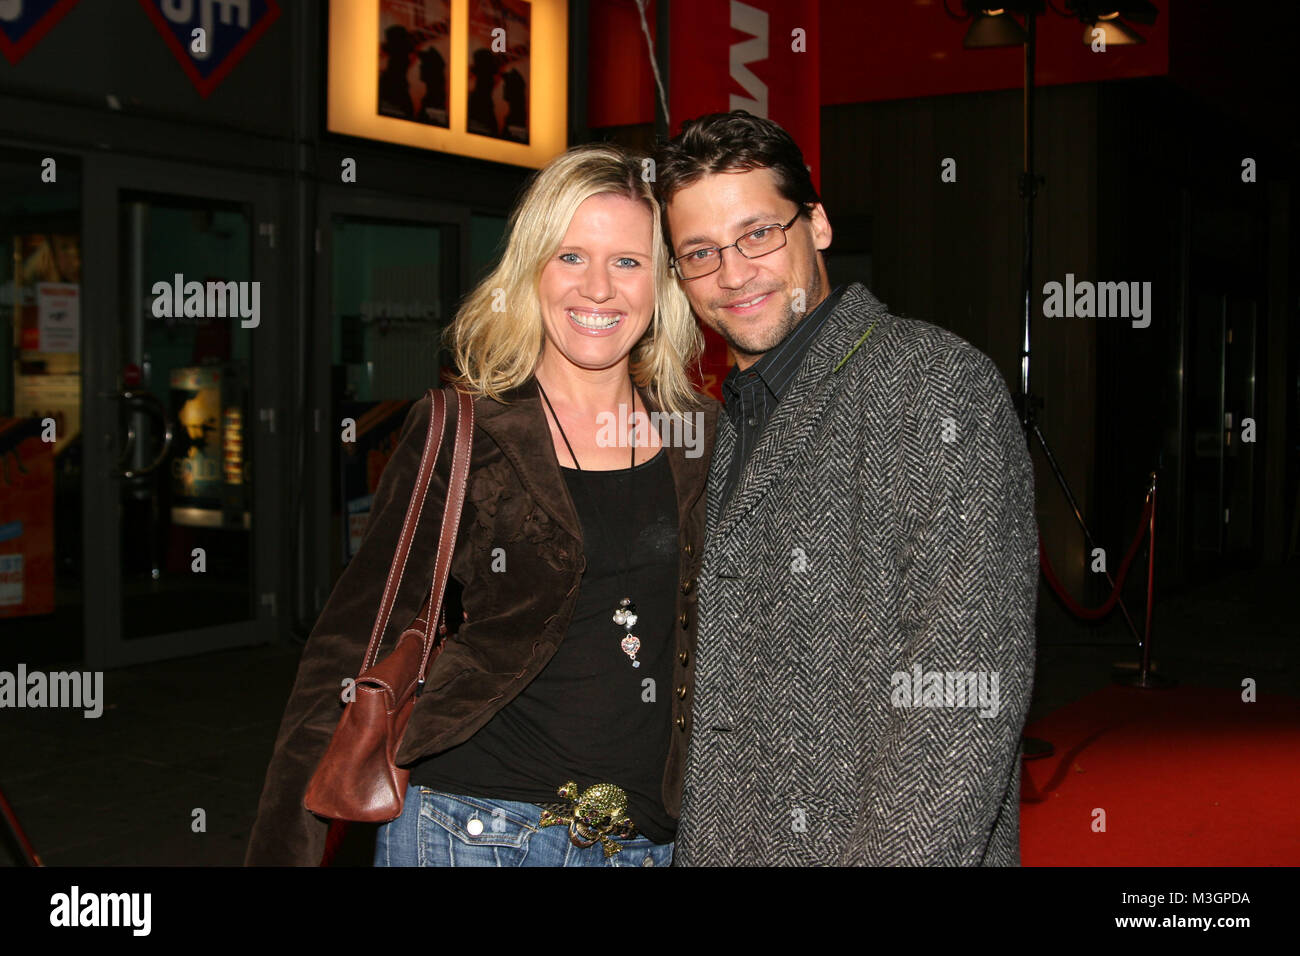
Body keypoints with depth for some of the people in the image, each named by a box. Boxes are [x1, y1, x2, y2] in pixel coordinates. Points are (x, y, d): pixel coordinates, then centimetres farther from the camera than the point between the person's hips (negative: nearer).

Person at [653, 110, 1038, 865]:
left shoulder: (936, 383, -12)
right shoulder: (732, 421, 12)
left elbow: (971, 684, -20)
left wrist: (892, 853, -26)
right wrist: (693, 843, 6)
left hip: (879, 845, -7)